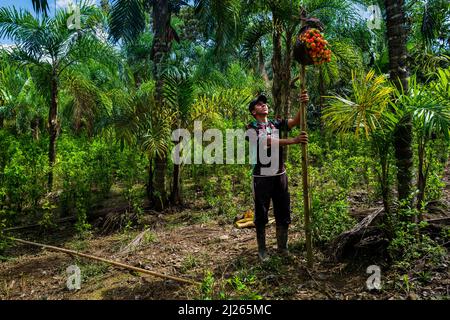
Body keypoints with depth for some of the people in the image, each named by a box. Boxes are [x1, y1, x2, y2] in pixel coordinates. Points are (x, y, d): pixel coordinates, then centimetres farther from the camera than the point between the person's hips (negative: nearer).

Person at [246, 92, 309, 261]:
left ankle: (282, 247, 27)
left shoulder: (276, 123, 9)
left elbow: (296, 121, -7)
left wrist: (303, 105, -25)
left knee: (283, 212, 11)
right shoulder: (251, 128, -6)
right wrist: (294, 140, -32)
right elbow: (269, 141, -22)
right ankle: (262, 249, 21)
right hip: (262, 177, -4)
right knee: (261, 214, 6)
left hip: (280, 175, 4)